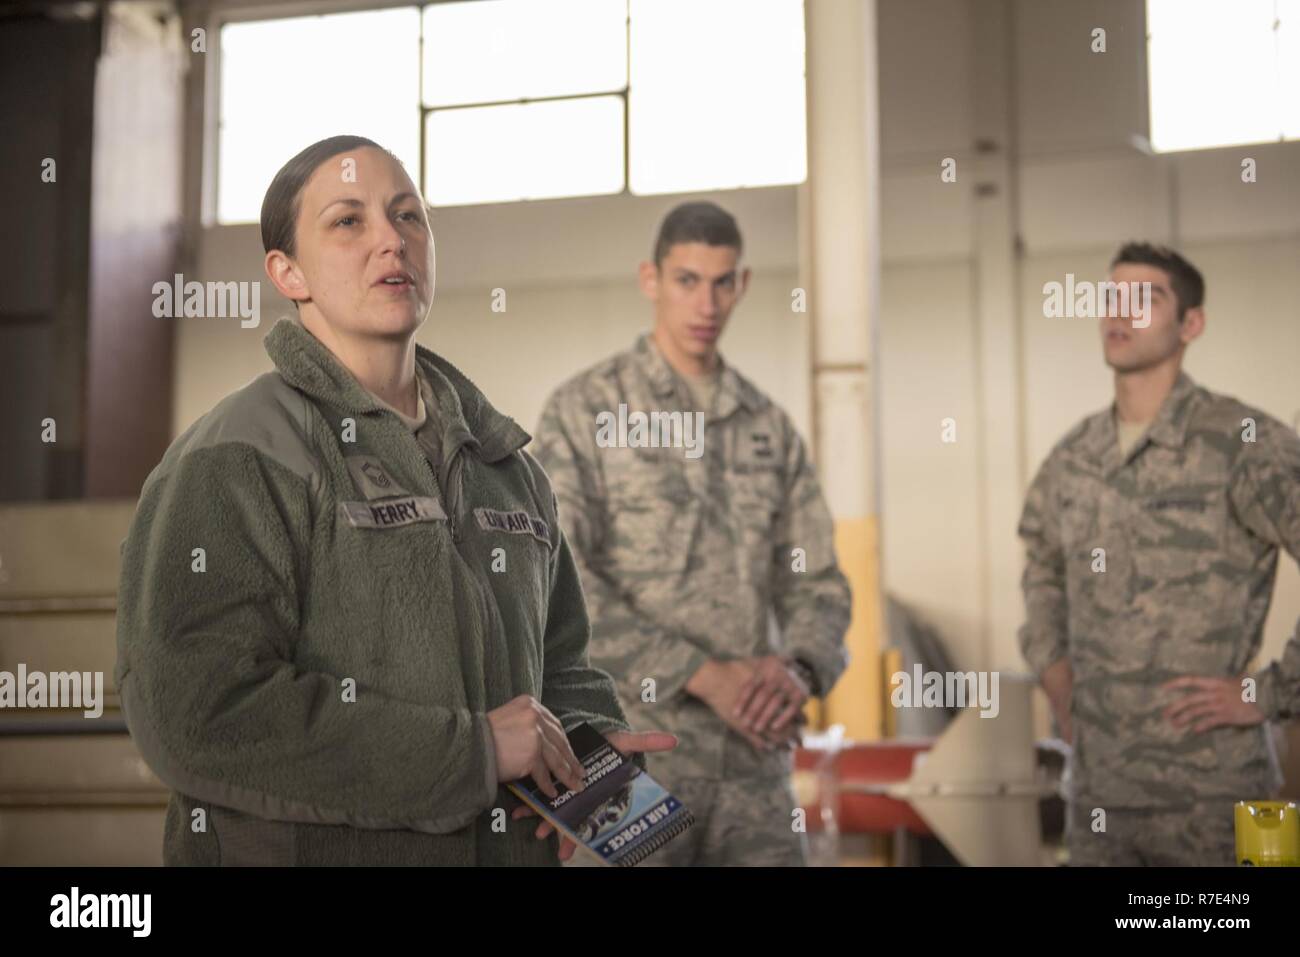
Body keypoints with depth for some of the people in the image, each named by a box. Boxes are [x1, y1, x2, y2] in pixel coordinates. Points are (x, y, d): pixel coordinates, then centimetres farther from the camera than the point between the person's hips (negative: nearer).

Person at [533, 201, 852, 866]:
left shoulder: (770, 428, 13)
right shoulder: (582, 411, -3)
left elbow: (816, 586, 11)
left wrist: (799, 672, -13)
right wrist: (705, 676, -21)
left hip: (752, 765, 5)